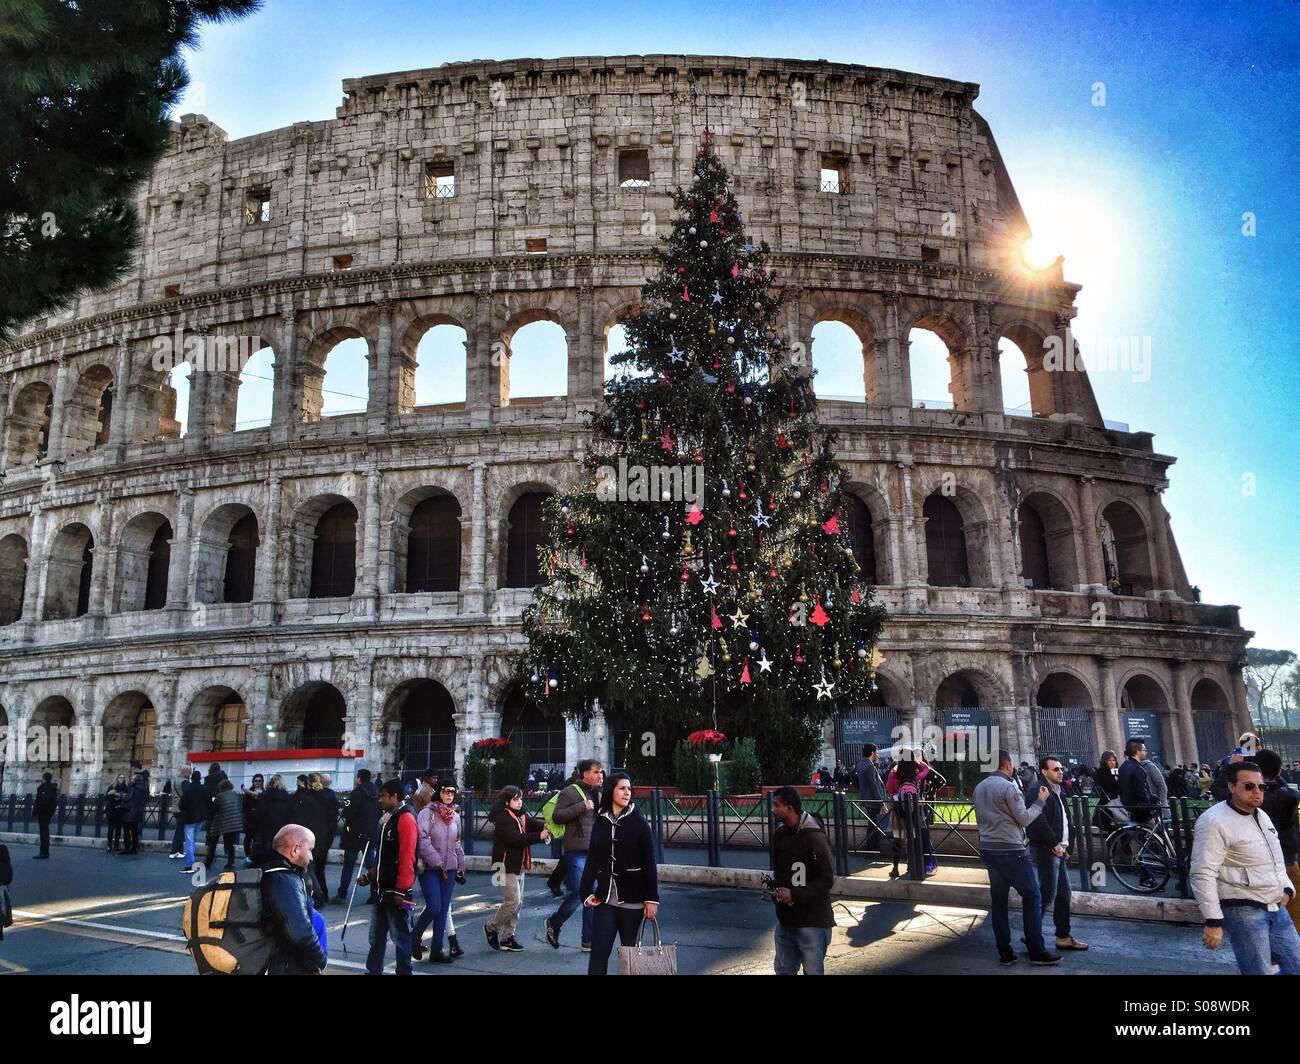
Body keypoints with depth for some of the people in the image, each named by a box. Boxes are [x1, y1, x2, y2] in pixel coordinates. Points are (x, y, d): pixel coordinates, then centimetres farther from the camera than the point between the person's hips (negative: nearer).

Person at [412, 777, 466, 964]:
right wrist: (438, 863, -16)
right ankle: (414, 939, 13)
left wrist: (460, 868, 14)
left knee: (443, 910, 6)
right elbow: (423, 841, -16)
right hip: (429, 868, -5)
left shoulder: (455, 816, 10)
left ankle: (436, 950, 14)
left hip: (449, 868, 6)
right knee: (434, 907, -12)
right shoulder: (427, 813, -7)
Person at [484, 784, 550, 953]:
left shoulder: (521, 816, 11)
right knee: (513, 901, -10)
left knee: (517, 902, 10)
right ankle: (491, 928, 10)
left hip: (519, 865, 9)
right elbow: (516, 838, -25)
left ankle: (507, 937, 18)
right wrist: (539, 836, -26)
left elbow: (533, 823, -3)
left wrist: (544, 826, -25)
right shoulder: (503, 818, -16)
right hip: (506, 865, -9)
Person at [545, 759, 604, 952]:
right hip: (576, 851, -7)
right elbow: (556, 816, -15)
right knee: (577, 893, -9)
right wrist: (582, 807, -20)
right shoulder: (570, 792, -7)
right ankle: (553, 923, 16)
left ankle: (589, 941, 14)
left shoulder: (599, 795, 17)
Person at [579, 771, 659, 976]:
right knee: (599, 951, -1)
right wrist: (587, 892, 3)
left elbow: (649, 863, -4)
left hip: (632, 898, -2)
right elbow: (592, 860, 11)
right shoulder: (600, 822, 6)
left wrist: (652, 898, -9)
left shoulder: (638, 822, -3)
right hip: (605, 896, 2)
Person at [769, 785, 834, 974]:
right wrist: (777, 891, 0)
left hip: (812, 921, -7)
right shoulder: (779, 834, 5)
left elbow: (826, 880, -18)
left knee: (813, 970, 4)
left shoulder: (813, 837, -18)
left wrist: (794, 895, -22)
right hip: (785, 918, 7)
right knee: (783, 969, 17)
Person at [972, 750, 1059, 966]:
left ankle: (1005, 952, 11)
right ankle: (1037, 951, 5)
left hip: (988, 849, 8)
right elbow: (1024, 819, -9)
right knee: (1031, 897, 3)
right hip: (1010, 850, -7)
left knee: (998, 900, 9)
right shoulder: (1009, 787, -14)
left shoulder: (979, 788, 10)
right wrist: (1040, 801, 2)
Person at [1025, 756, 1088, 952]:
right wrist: (1054, 844, -19)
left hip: (1058, 850, 10)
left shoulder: (1058, 791, 17)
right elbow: (1039, 822, -25)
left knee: (1064, 893, 14)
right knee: (1047, 894, -7)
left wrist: (1067, 844, 11)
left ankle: (1064, 936, 24)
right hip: (1045, 850, -10)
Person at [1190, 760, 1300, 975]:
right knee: (1258, 971, -6)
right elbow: (1203, 875, -20)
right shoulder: (1214, 821, -16)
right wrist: (1213, 922, -22)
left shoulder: (1262, 816, 14)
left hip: (1276, 908, 9)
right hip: (1244, 912, -8)